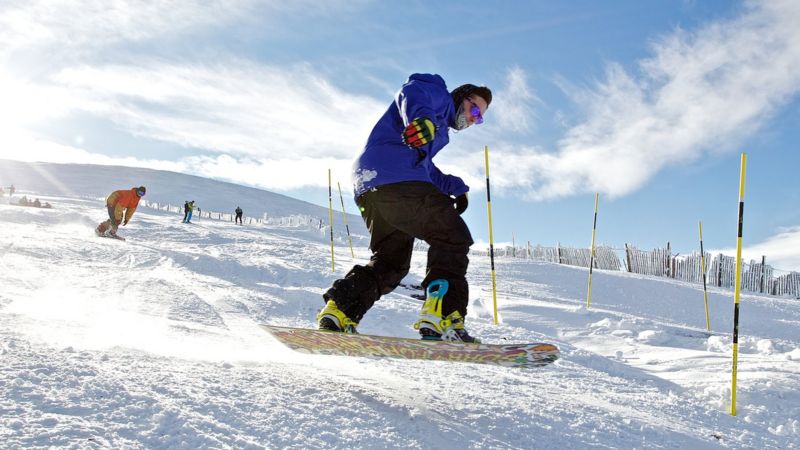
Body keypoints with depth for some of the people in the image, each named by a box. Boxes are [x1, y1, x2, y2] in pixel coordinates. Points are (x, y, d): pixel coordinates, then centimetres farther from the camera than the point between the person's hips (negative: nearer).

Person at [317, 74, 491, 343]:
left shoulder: (436, 128, 40)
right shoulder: (439, 94, 12)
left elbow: (425, 169, 36)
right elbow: (412, 93, -11)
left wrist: (455, 188, 22)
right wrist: (421, 118, -32)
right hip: (396, 179, -10)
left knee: (391, 261, 15)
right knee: (453, 238, -8)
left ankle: (338, 311, 2)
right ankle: (442, 319, -21)